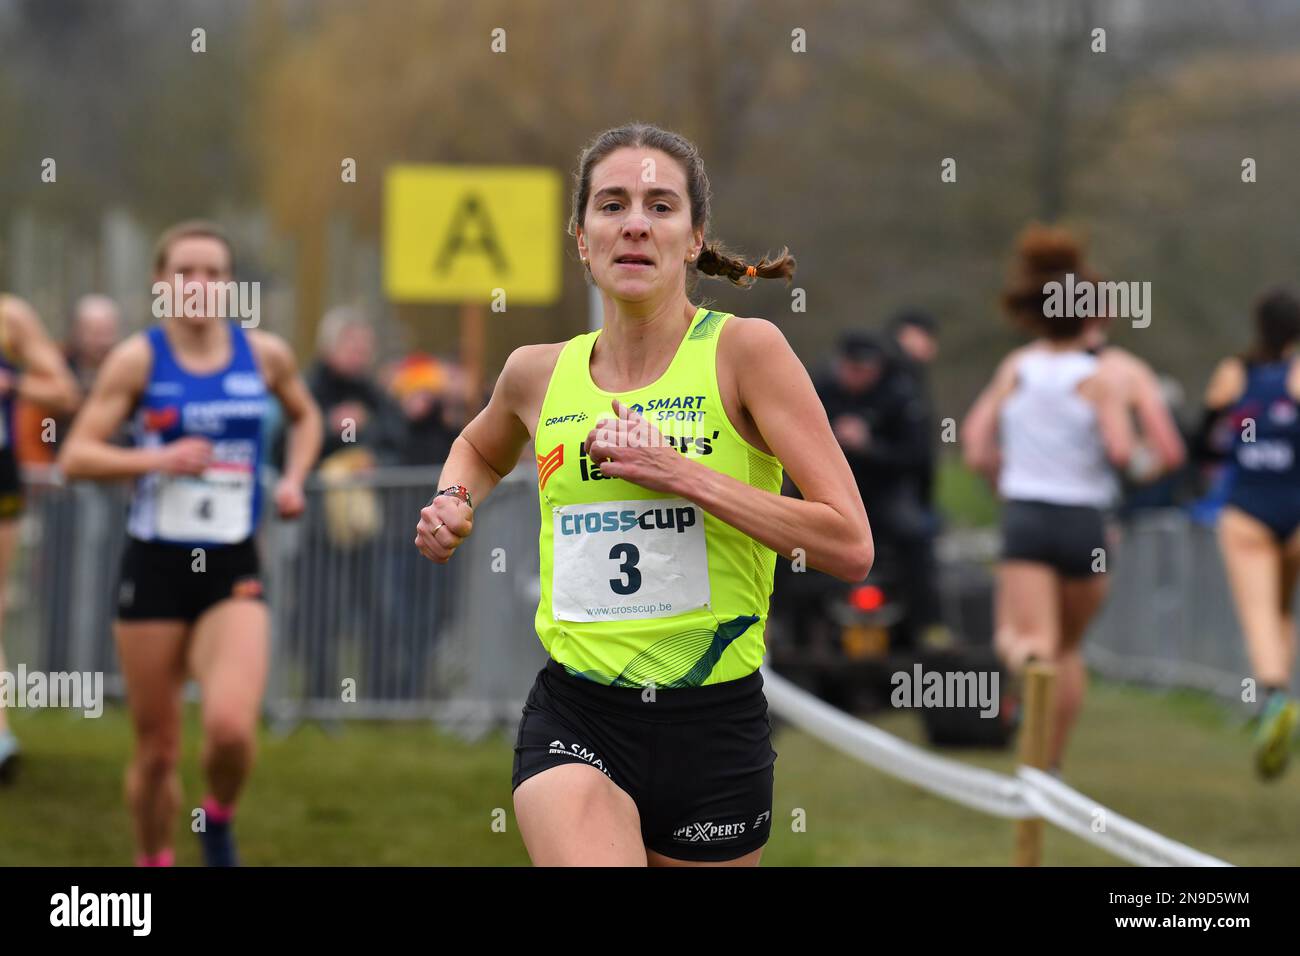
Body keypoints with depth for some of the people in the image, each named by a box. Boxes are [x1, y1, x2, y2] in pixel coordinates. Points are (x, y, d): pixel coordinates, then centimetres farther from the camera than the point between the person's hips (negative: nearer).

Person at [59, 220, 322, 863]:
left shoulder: (265, 354, 4)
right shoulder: (138, 359, -3)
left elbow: (304, 416, 25)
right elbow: (75, 456, -6)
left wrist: (294, 479, 8)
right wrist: (157, 459, -19)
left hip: (232, 573, 1)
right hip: (154, 567, -1)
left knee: (231, 727, -21)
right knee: (156, 750, 5)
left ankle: (219, 820, 12)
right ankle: (153, 861, 29)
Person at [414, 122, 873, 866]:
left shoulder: (744, 350, -7)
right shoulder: (539, 373, 5)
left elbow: (850, 546, -14)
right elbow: (480, 449, 31)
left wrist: (679, 473, -18)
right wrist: (453, 503, 8)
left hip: (716, 728, -1)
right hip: (573, 721, 1)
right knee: (589, 855, -28)